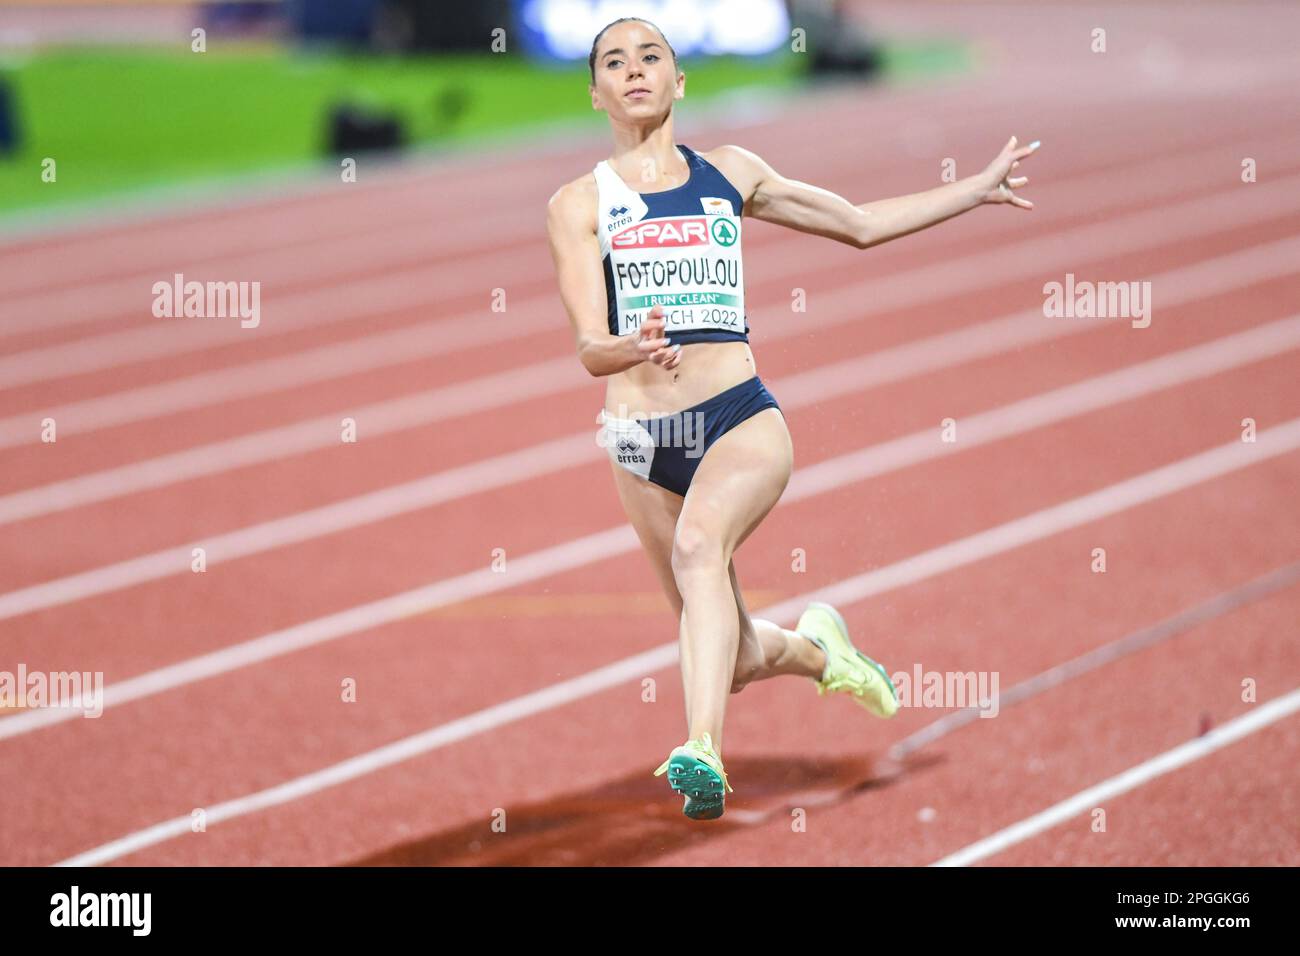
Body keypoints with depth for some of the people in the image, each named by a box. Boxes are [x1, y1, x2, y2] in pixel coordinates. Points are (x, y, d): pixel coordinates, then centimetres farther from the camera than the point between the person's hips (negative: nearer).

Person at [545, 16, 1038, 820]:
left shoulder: (729, 172, 12)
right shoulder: (579, 204, 4)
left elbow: (862, 224, 25)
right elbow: (589, 346, -7)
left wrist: (980, 188, 27)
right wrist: (631, 350, -30)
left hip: (742, 418, -1)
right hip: (643, 437, 1)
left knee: (698, 542, -34)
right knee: (737, 660, 5)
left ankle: (704, 752, -48)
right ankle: (815, 646, 41)